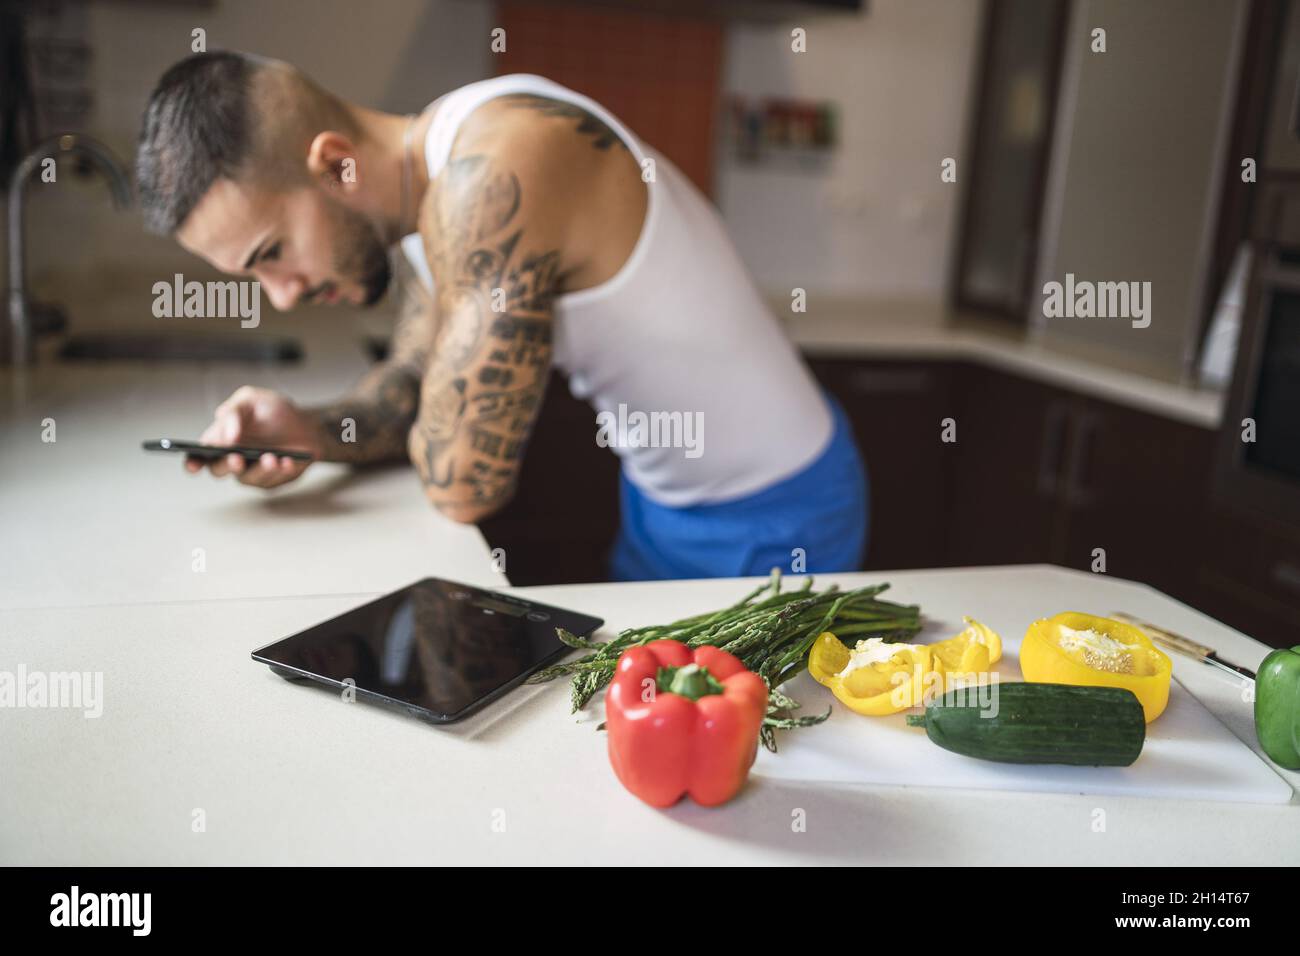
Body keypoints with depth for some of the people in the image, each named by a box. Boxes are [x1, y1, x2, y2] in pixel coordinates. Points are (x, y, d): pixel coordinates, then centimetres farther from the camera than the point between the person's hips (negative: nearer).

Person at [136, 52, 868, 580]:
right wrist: (312, 432, -13)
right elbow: (414, 387, 7)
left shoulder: (492, 180, -33)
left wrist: (443, 443, -7)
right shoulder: (427, 190, -3)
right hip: (661, 497, 9)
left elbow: (462, 484, -30)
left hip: (765, 522, -8)